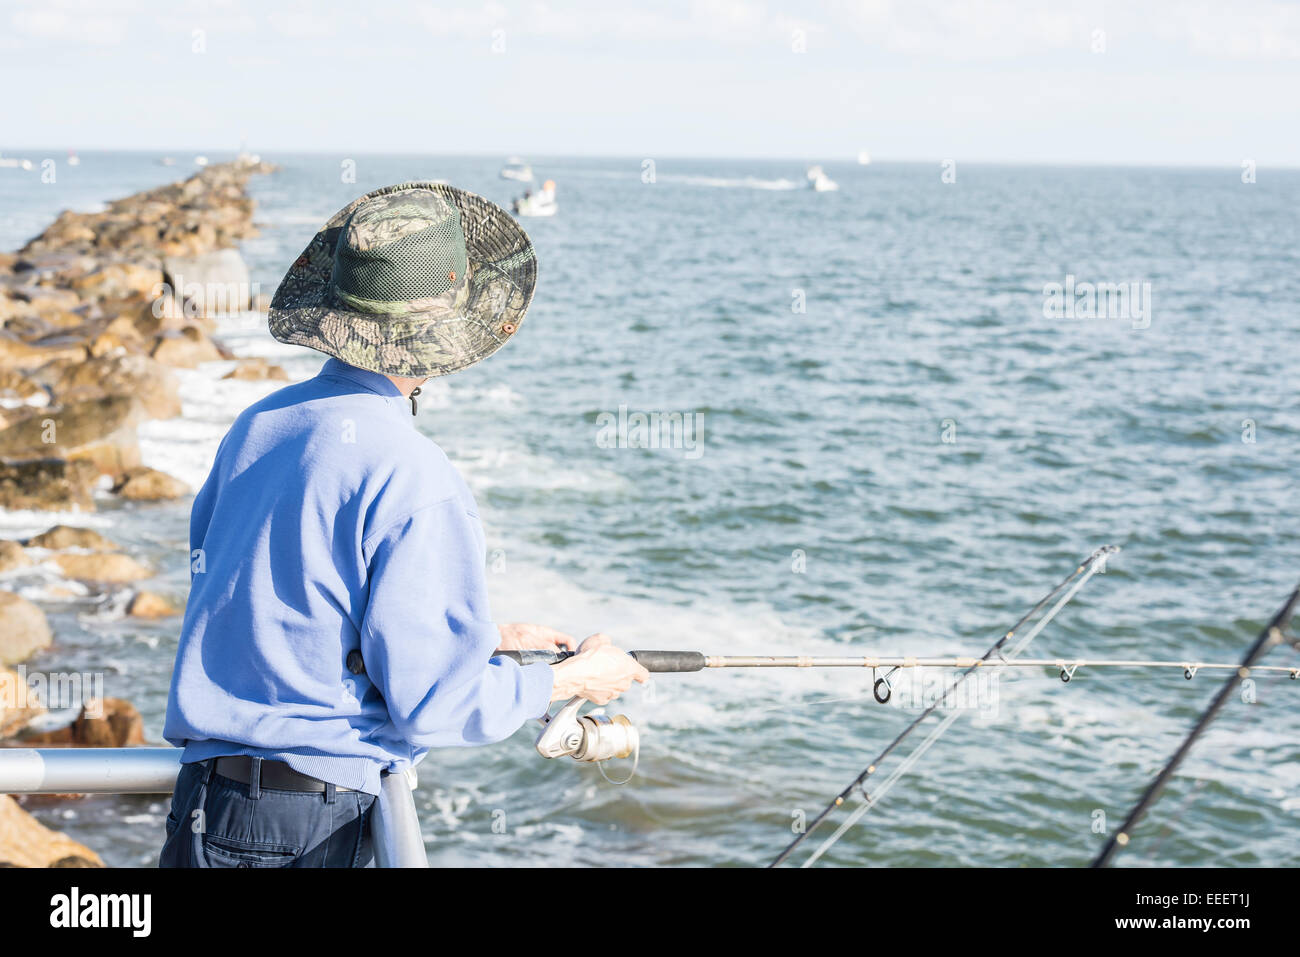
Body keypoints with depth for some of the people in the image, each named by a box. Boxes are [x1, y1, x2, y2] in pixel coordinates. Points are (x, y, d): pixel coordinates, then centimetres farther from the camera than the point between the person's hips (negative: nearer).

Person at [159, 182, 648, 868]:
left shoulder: (257, 424, 6)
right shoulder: (416, 484, -18)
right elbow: (433, 703, -16)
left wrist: (481, 638, 21)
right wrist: (570, 680, 1)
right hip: (313, 828, -8)